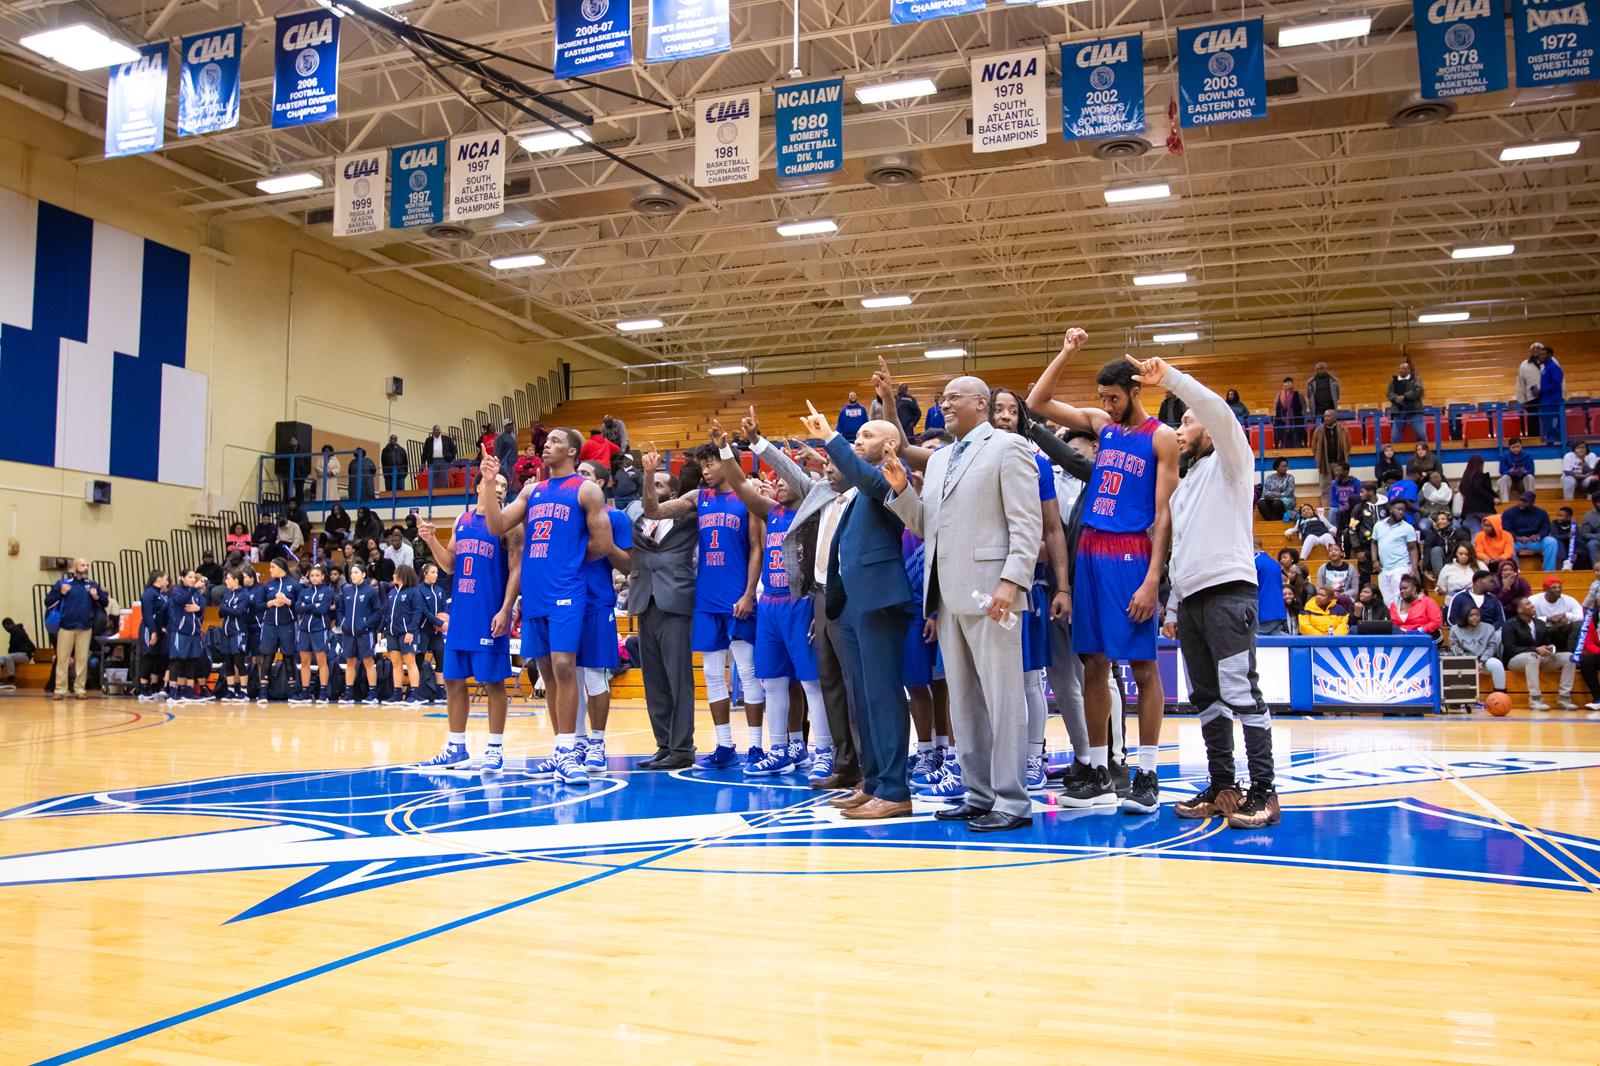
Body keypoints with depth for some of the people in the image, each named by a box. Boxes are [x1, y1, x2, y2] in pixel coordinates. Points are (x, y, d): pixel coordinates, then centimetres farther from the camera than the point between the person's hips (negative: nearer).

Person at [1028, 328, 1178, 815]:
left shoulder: (1161, 437, -3)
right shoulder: (1101, 424, 14)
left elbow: (1164, 514, -8)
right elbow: (1037, 403, 17)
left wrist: (1152, 579, -15)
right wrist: (1066, 353, 7)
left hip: (1132, 556, -5)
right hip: (1090, 552, 6)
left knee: (1142, 665, 0)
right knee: (1094, 665, 6)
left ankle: (1146, 776, 7)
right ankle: (1100, 776, 14)